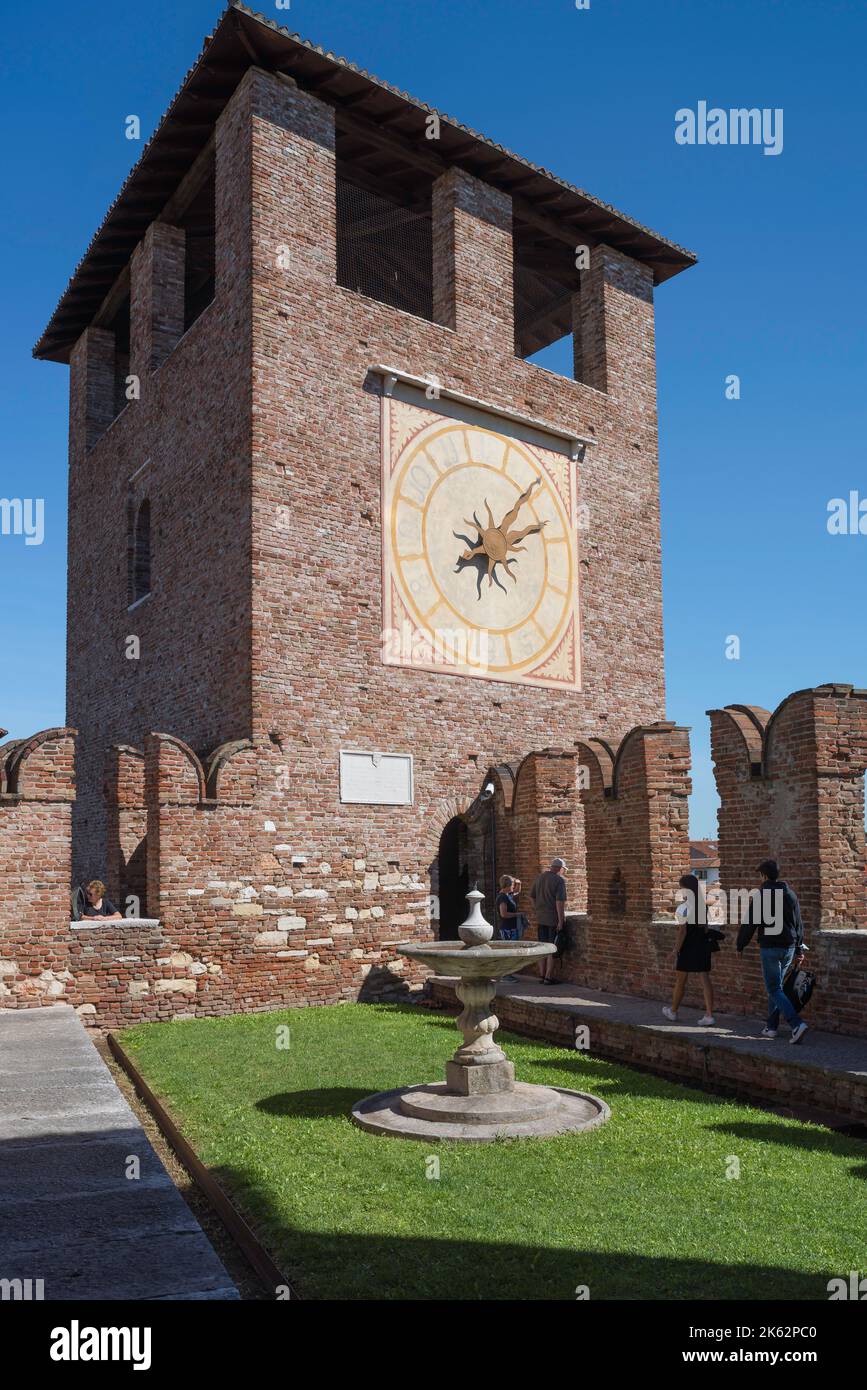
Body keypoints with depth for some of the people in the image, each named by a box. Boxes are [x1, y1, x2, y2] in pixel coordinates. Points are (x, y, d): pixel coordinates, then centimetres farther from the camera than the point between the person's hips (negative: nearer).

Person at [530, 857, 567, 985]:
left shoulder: (540, 877, 10)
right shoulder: (559, 880, -12)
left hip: (541, 918, 6)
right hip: (554, 919, -6)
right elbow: (560, 901, -19)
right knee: (553, 949, 1)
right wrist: (561, 920, -17)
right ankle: (548, 977, 1)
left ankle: (542, 975, 17)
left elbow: (532, 896, 15)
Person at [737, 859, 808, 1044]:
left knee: (774, 989, -4)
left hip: (770, 948, -6)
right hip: (789, 948, 6)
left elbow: (749, 923, -9)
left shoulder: (761, 895, -10)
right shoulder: (790, 895, 9)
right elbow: (798, 924, 15)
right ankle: (771, 1026, 20)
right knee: (776, 986, 17)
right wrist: (799, 950, 23)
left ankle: (796, 1024, -19)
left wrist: (740, 946, 3)